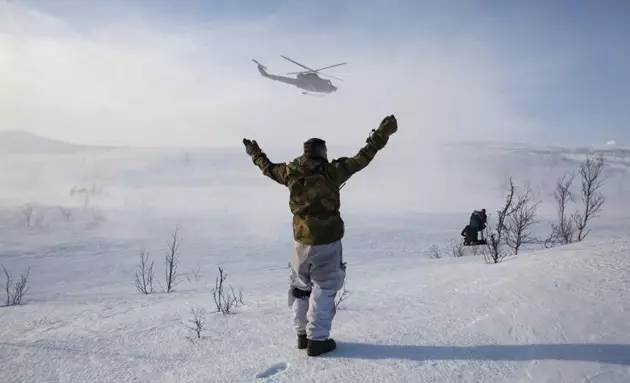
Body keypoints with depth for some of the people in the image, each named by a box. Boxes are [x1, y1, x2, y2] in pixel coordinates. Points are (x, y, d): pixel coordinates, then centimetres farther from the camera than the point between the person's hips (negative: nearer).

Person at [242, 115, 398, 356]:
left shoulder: (290, 172, -1)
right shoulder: (330, 171, -14)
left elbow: (268, 168, 17)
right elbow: (361, 159, -15)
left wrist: (255, 153, 35)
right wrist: (381, 135, -9)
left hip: (302, 240, 5)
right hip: (327, 240, -4)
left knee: (300, 286, 20)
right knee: (324, 288, 6)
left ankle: (302, 334, 29)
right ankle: (317, 339, 9)